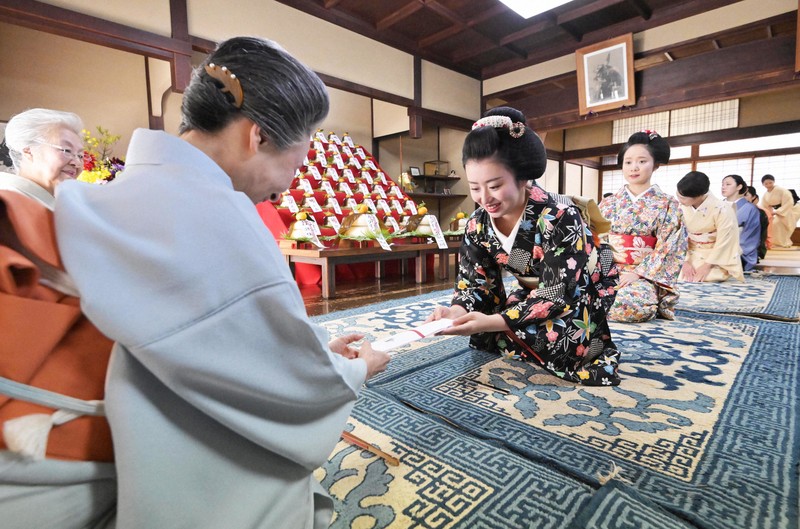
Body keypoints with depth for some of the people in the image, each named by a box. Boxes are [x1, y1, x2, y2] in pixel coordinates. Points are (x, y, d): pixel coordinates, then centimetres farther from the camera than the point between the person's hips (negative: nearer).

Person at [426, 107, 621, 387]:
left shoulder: (560, 219, -33)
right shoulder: (477, 225, -16)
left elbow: (557, 294, -34)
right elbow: (474, 281, -10)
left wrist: (494, 322, -47)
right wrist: (457, 310, -34)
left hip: (582, 292, -5)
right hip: (536, 292, 5)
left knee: (549, 335, -30)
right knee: (482, 334, -8)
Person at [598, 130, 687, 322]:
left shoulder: (668, 205, 3)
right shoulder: (608, 203, 11)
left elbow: (668, 249, -5)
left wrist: (638, 273, -16)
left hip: (645, 275, -2)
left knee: (631, 303, -34)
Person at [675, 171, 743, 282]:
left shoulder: (721, 210, -20)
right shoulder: (682, 208, -8)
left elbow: (723, 243, -16)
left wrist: (707, 266, -16)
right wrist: (684, 262, -13)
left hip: (716, 259, -4)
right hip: (690, 257, 4)